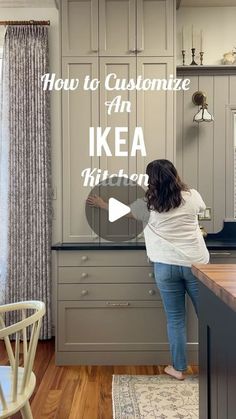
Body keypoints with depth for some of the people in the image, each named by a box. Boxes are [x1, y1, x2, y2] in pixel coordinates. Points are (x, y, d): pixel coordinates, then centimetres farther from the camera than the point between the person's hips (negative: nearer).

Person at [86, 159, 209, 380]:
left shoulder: (148, 204, 0)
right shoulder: (192, 196, 1)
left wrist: (102, 204, 35)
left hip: (166, 265, -1)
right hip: (195, 263, 1)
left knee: (175, 320, 9)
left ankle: (179, 368, 20)